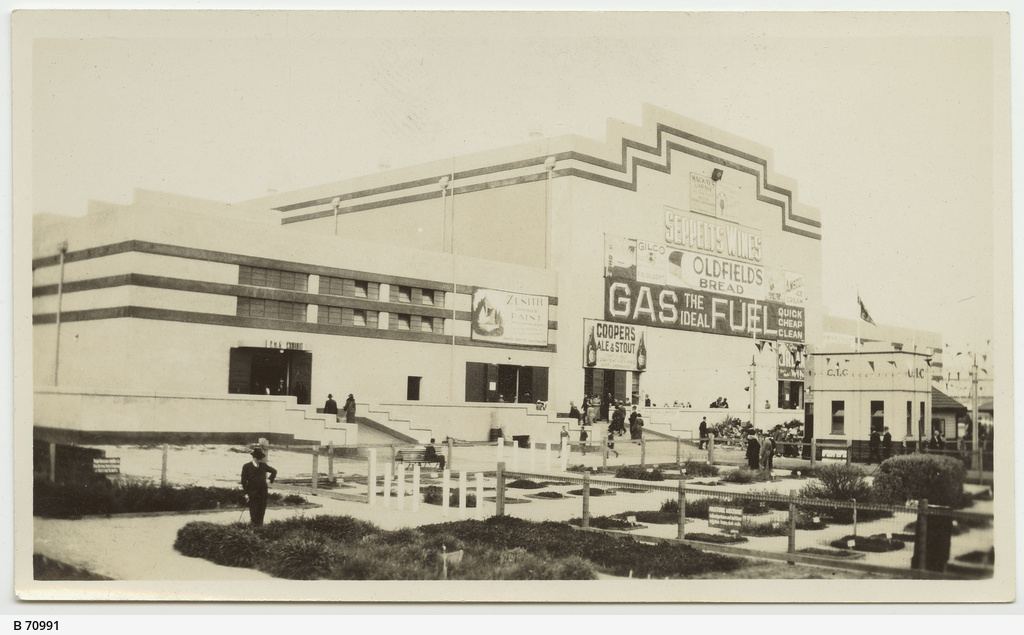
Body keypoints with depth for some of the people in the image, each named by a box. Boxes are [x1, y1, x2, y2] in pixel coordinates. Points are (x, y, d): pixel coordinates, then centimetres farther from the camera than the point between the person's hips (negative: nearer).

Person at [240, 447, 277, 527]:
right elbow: (244, 481, -3)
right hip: (252, 493, -3)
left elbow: (274, 471, 21)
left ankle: (260, 528, 10)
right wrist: (246, 493, -8)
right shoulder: (246, 466, -3)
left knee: (261, 512, 4)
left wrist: (271, 480, 7)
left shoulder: (263, 465, 6)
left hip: (263, 493, 3)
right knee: (254, 512, -3)